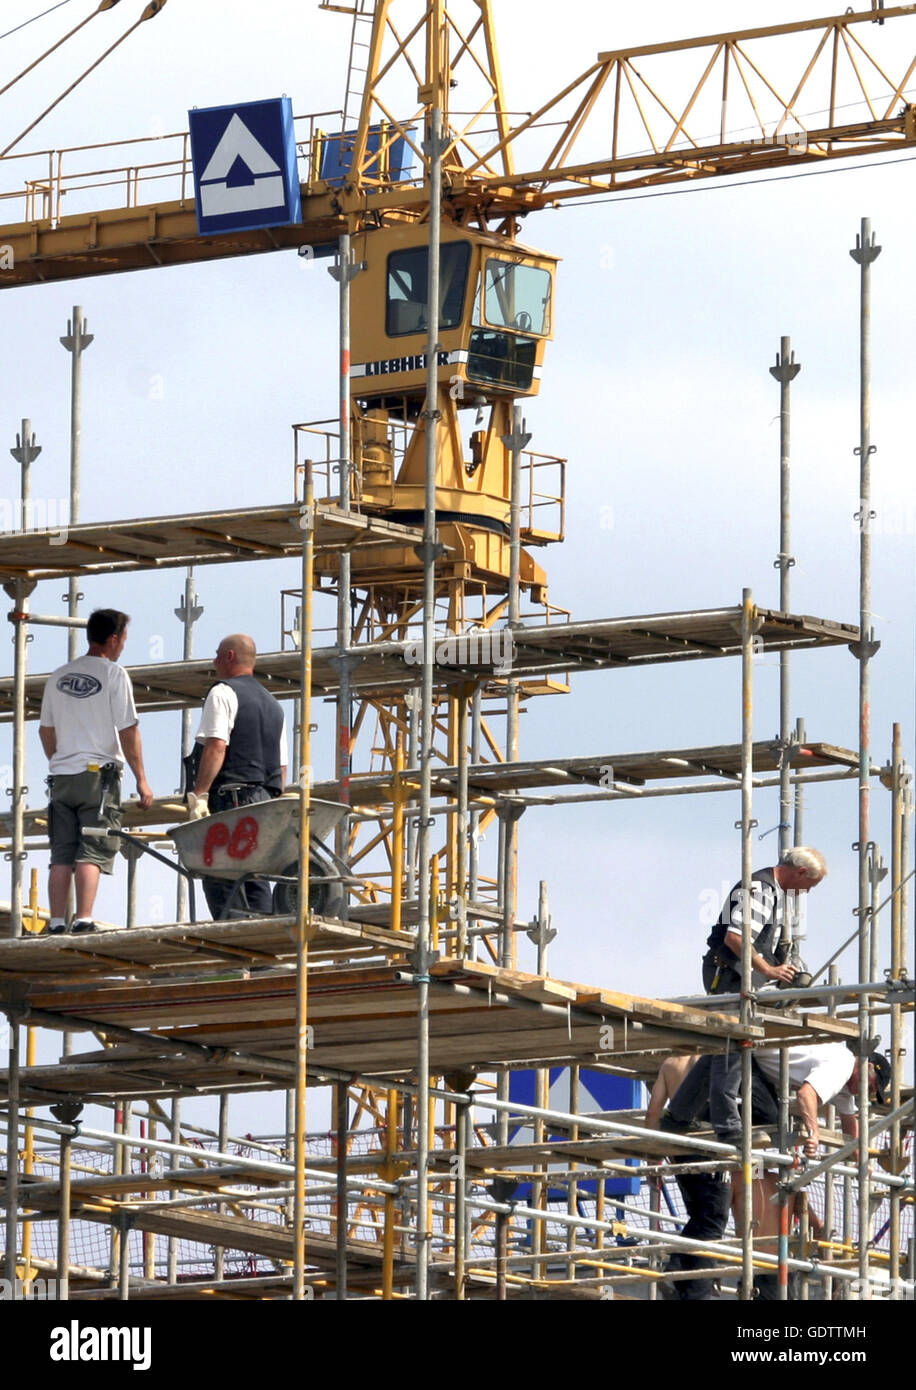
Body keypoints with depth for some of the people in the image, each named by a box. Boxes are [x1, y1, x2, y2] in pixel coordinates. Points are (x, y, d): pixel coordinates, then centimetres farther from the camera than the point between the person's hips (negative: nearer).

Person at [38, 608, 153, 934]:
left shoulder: (58, 677, 12)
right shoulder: (113, 674, -6)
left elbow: (46, 731, 18)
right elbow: (128, 732, -9)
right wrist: (141, 780, -5)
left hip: (61, 776, 5)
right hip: (99, 773, -5)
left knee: (61, 857, 7)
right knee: (92, 853, -7)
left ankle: (57, 922, 4)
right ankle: (84, 919, -16)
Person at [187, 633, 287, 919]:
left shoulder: (223, 693, -2)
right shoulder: (273, 705, 23)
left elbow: (216, 747, -14)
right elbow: (282, 767, 21)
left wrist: (199, 795, -17)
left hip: (230, 798, -8)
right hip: (265, 799, 8)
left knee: (221, 882, -11)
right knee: (255, 880, 7)